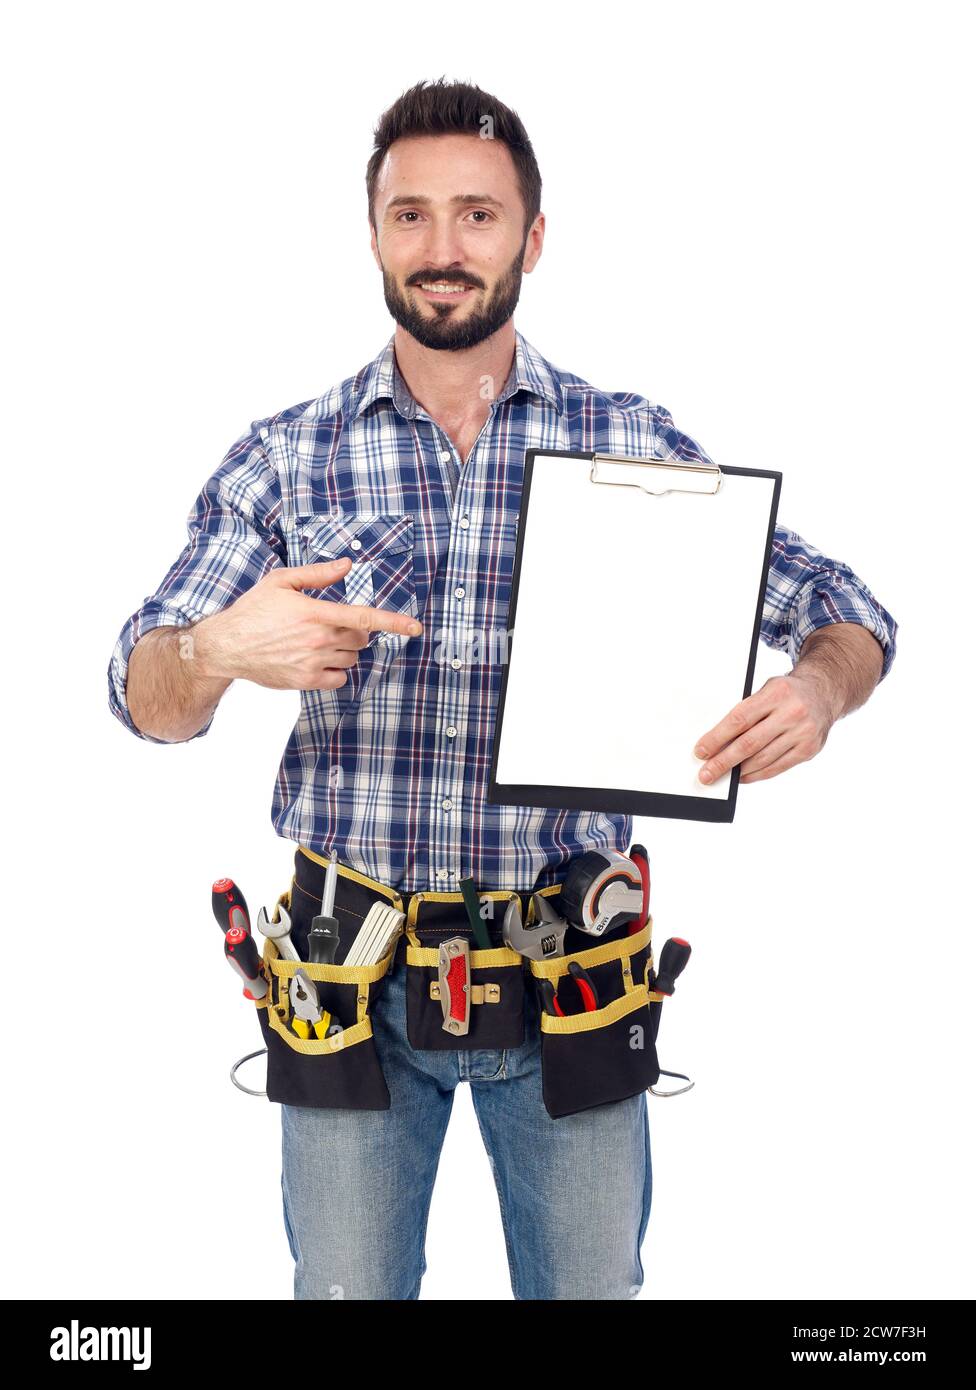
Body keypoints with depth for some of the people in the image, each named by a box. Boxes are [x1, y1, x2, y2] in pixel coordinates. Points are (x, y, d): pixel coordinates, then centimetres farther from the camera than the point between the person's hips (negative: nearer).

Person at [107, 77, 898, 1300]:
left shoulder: (632, 444, -1)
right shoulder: (288, 459, -1)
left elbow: (844, 613, 2)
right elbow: (145, 700, -3)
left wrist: (818, 685, -22)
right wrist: (221, 651, -27)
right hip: (354, 972, 0)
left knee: (591, 1286, 13)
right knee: (346, 1288, 13)